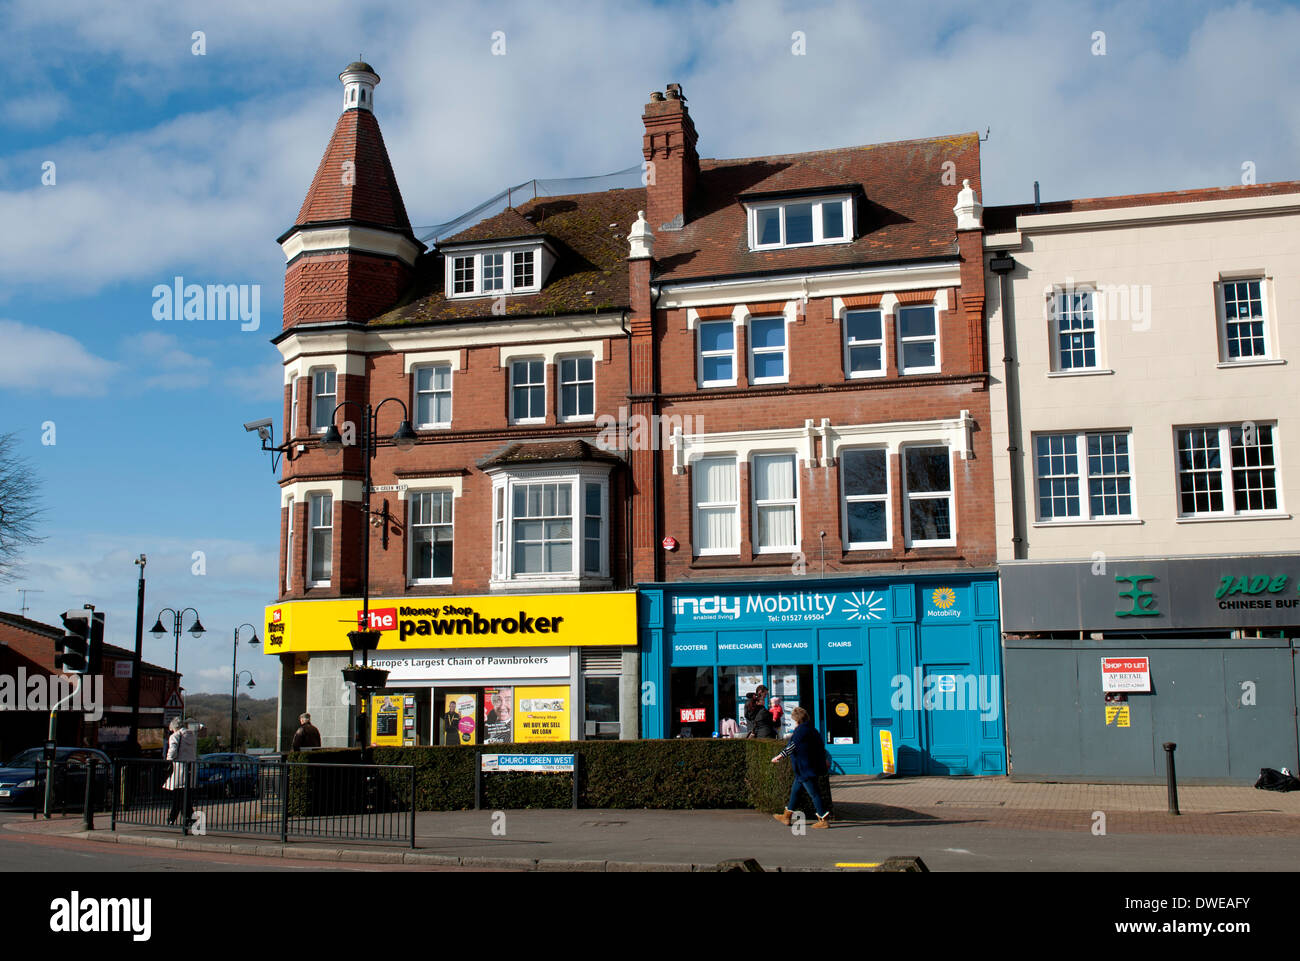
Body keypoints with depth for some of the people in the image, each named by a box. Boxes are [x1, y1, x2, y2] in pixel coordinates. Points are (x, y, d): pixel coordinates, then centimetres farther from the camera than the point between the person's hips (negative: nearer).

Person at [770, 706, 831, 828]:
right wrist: (826, 759, 34)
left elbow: (791, 747, -22)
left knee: (813, 793, -6)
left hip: (806, 769, -10)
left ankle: (824, 820, -4)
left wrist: (779, 757, -20)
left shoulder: (800, 730, -15)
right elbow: (821, 746, 23)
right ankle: (787, 816, 27)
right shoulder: (812, 730, 13)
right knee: (794, 790, 18)